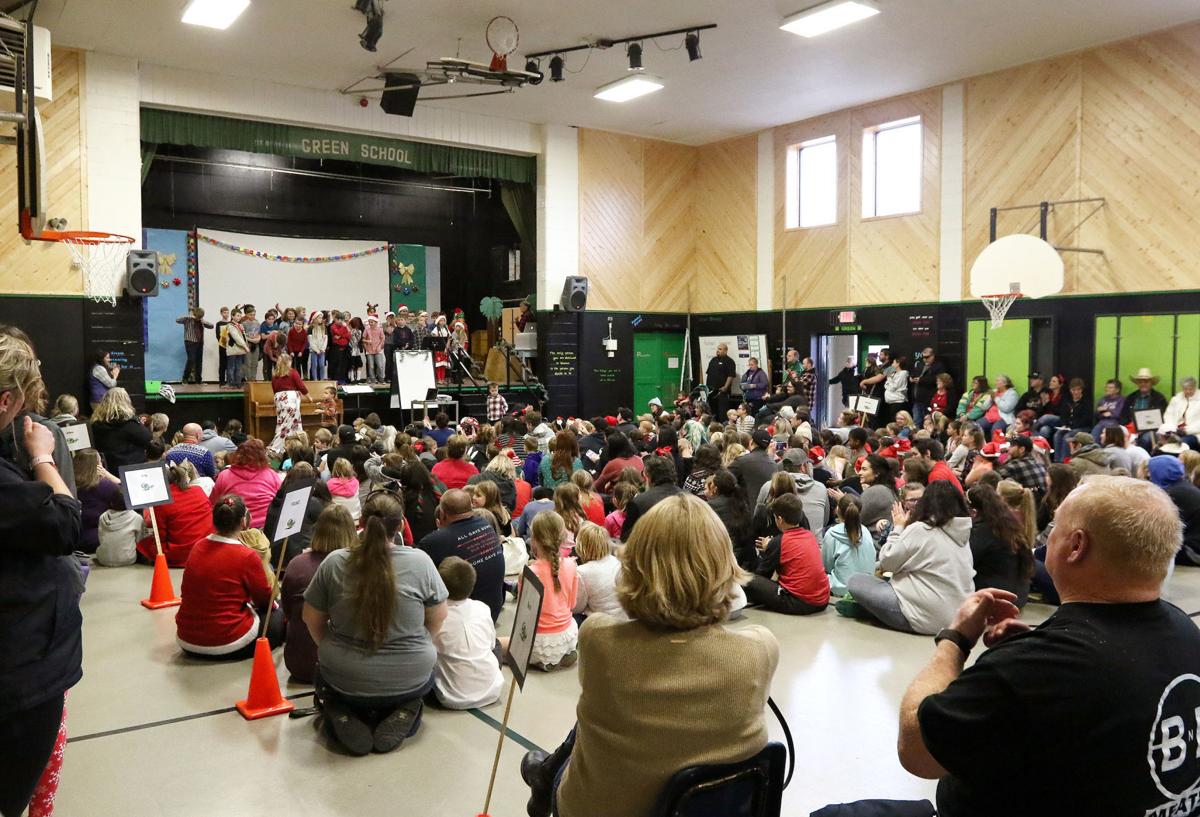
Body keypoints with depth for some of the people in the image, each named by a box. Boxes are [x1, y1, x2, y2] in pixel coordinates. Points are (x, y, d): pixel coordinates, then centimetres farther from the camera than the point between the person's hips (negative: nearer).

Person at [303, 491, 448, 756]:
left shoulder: (334, 562, -10)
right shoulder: (420, 561, -12)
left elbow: (311, 618, 1)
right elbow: (438, 617, 0)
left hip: (345, 681, 0)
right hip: (410, 681, 0)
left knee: (323, 674, 33)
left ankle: (342, 715, 2)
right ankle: (403, 713, 4)